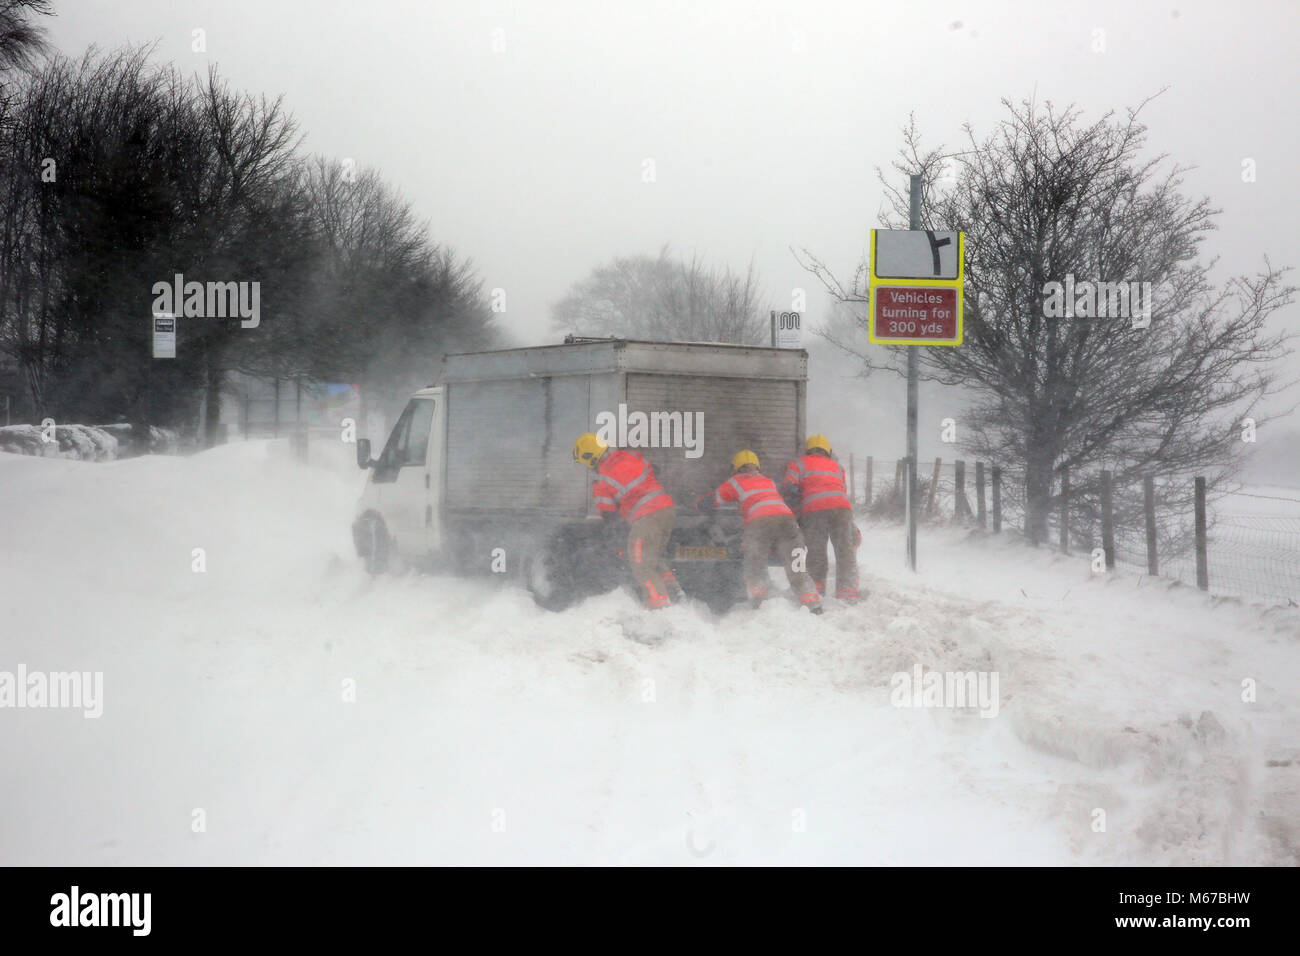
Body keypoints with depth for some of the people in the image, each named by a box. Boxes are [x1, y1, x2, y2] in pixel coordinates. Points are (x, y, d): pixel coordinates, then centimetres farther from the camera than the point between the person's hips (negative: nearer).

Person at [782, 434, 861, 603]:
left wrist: (798, 512, 14)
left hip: (814, 509, -2)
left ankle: (815, 592, 2)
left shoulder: (799, 464, 22)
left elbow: (789, 489, 7)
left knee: (816, 552, 6)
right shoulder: (837, 467, 31)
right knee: (845, 551, 4)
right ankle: (848, 594, -2)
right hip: (841, 507, 2)